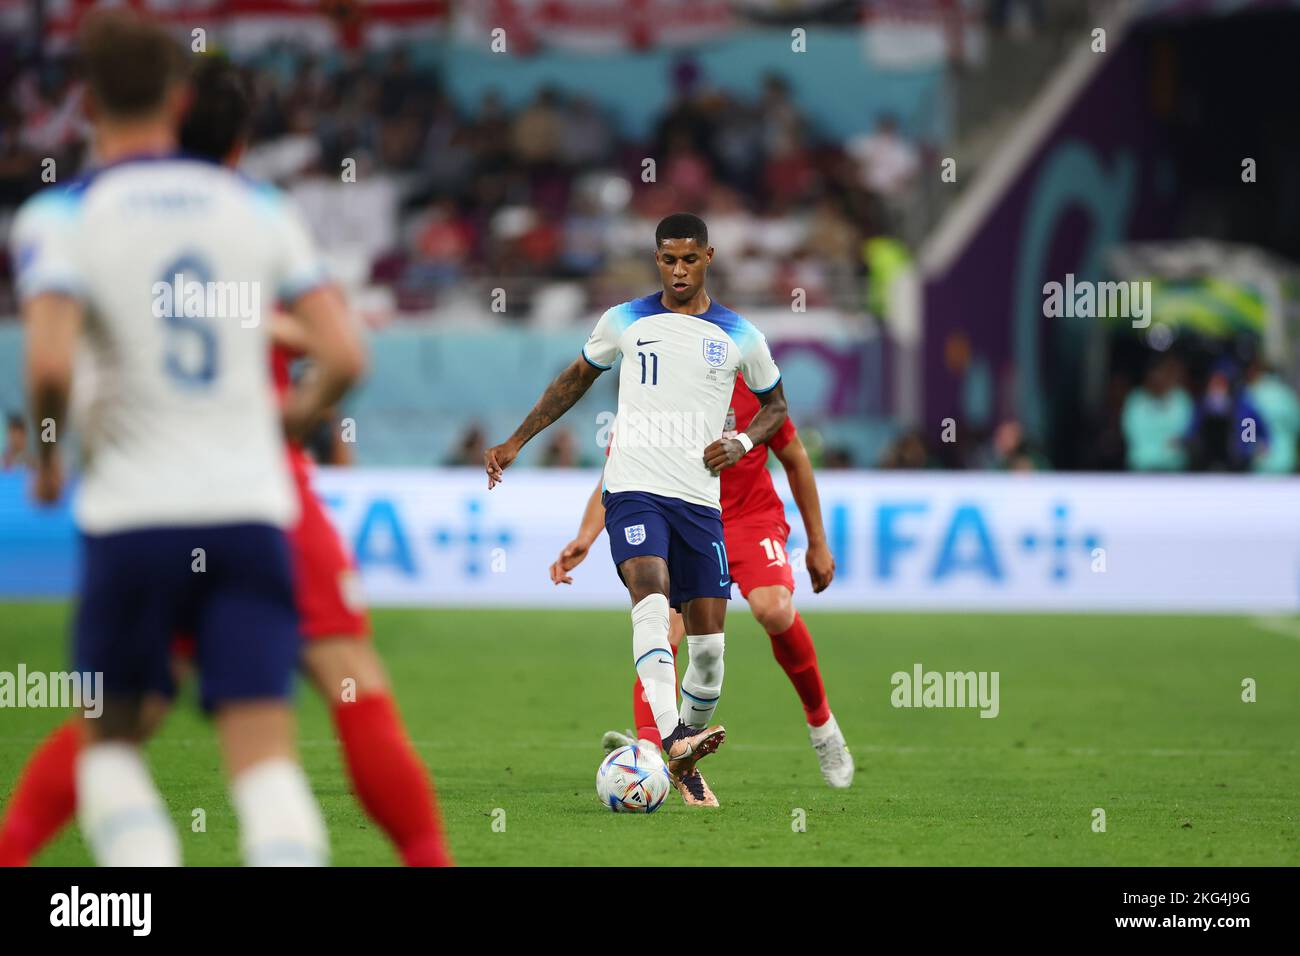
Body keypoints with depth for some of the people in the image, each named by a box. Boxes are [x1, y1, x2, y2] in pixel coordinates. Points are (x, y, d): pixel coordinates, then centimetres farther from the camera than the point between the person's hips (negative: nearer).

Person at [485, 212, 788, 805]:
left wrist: (742, 442, -1)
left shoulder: (739, 337, 7)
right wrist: (516, 441, 18)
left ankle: (683, 765, 20)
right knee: (651, 600, -29)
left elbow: (775, 405, 20)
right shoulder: (624, 322, 7)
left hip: (701, 499, 2)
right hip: (634, 488, -2)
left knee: (709, 643, 0)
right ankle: (673, 736, -43)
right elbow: (576, 379, 21)